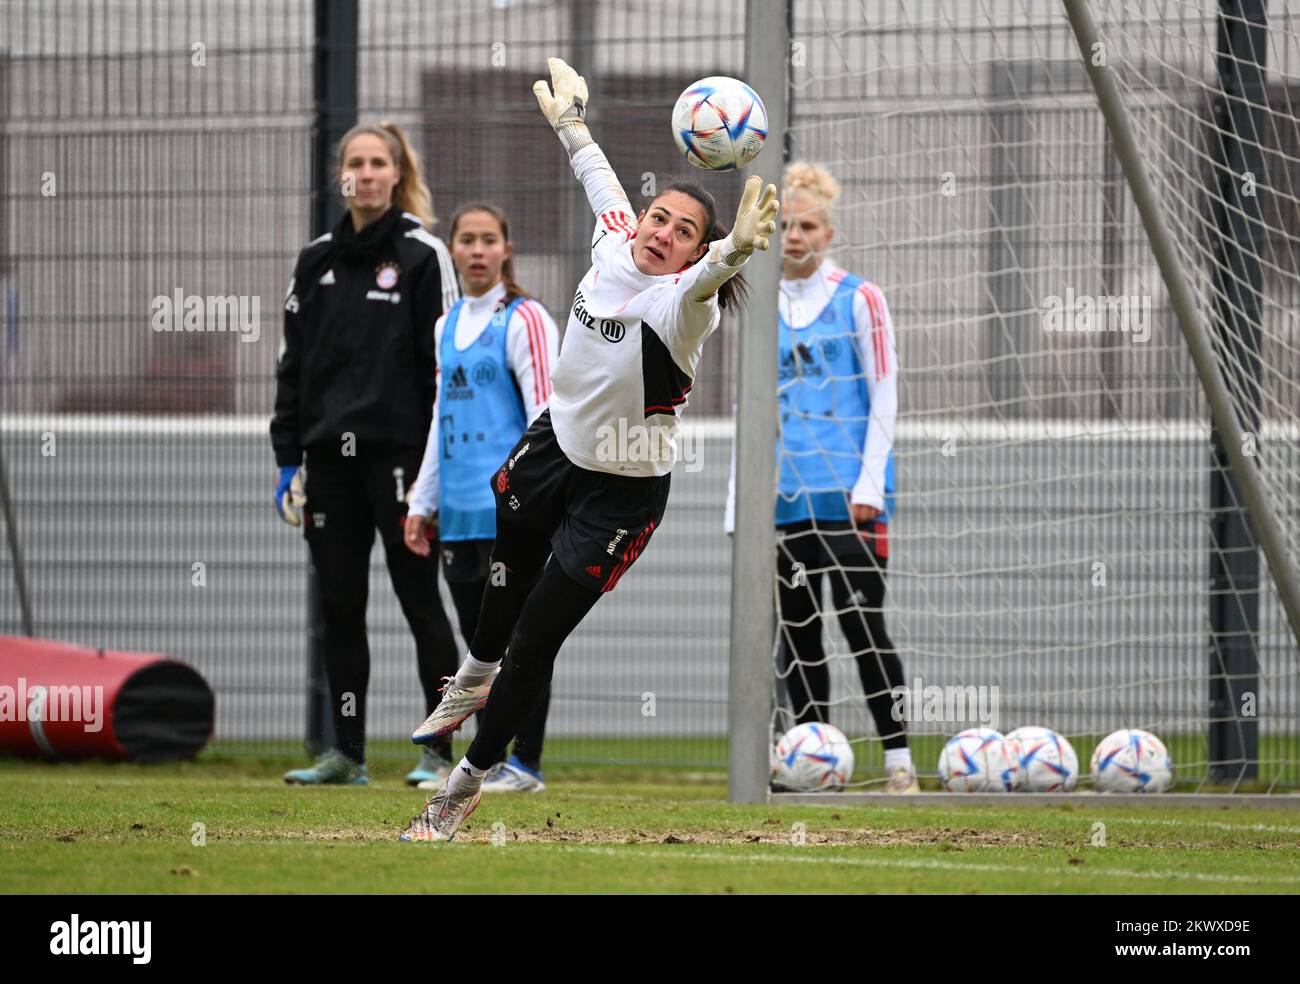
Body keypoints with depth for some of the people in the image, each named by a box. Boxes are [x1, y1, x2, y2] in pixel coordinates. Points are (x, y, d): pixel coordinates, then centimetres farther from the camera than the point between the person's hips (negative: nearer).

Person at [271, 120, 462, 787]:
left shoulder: (422, 255, -2)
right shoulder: (315, 261, 12)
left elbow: (445, 362, -6)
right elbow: (293, 363, 15)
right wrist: (288, 458, 9)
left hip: (399, 451, -5)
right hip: (331, 456, 5)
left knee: (419, 600, -3)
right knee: (339, 606, 5)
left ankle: (439, 750, 1)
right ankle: (346, 753, 11)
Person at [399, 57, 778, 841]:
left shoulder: (682, 304, -26)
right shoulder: (615, 245, -8)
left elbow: (700, 282, -51)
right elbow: (601, 179, 14)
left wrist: (733, 251, -73)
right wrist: (571, 121, 31)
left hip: (620, 493, -6)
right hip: (554, 446, 6)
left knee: (534, 643, -1)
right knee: (510, 579, 30)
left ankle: (472, 777, 19)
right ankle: (475, 682, 59)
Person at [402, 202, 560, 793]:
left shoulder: (524, 320, -5)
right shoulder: (448, 326, 17)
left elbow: (544, 413, -10)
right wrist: (421, 502, 20)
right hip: (460, 511, 7)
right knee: (479, 639, 9)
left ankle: (526, 762, 0)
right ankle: (490, 760, 15)